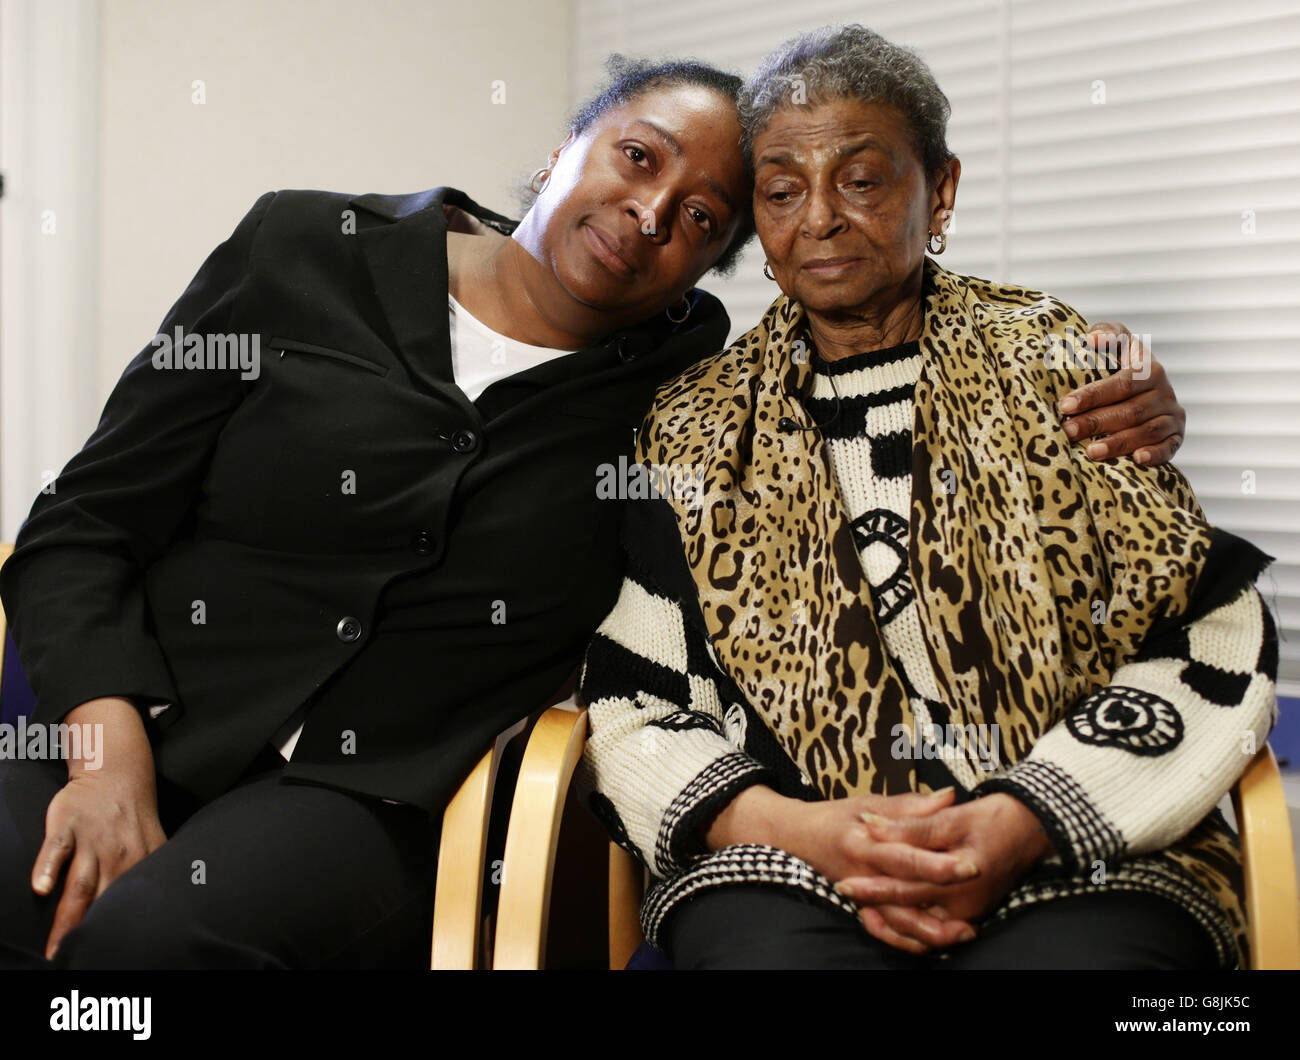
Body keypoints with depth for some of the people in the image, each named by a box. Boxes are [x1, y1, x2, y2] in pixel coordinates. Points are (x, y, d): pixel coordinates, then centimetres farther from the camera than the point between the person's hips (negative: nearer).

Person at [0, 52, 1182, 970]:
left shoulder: (687, 387, 6)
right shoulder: (307, 253, 4)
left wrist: (1108, 412, -6)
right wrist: (110, 751, -11)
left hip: (368, 797, 0)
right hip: (142, 729, 1)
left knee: (153, 932, -32)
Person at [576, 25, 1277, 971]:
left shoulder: (1056, 364, 7)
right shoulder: (693, 431, 11)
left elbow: (1214, 645, 2)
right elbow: (633, 715, 8)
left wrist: (1019, 824, -12)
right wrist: (805, 830, -11)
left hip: (1078, 858, 0)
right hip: (785, 867, 1)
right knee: (760, 946, -32)